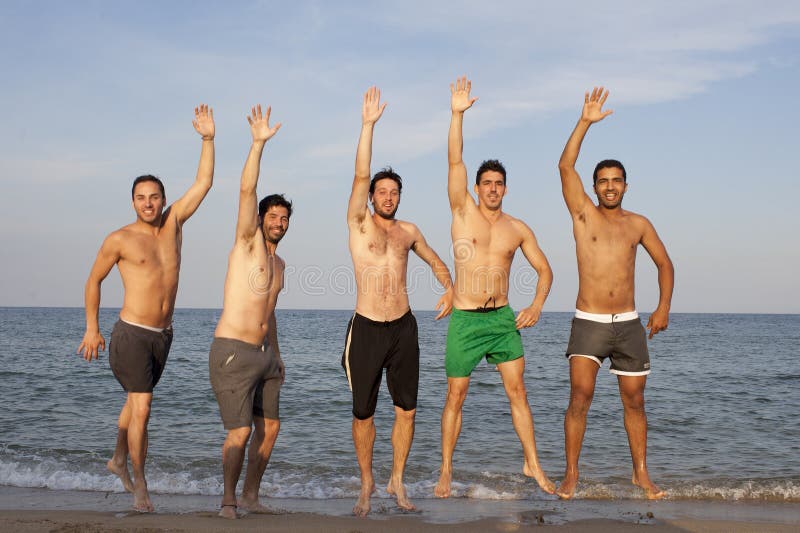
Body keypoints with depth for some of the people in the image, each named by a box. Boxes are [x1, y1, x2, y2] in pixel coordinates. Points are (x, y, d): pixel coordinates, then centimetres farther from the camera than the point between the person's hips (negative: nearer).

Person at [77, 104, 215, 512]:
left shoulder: (173, 224, 4)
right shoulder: (120, 239, -8)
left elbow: (203, 183, 1)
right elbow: (94, 280, 3)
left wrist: (208, 138, -5)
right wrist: (91, 329, 2)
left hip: (163, 335, 5)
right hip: (132, 333, -5)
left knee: (135, 401, 22)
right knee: (142, 407, -10)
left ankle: (118, 460, 42)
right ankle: (139, 485, 1)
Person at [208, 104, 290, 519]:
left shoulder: (278, 264, 17)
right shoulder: (246, 243, -3)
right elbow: (246, 191, -16)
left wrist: (277, 355, 26)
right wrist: (258, 143, -23)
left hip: (264, 354, 8)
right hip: (231, 352, -8)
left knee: (269, 427, 11)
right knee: (239, 432, -10)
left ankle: (250, 495, 25)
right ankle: (227, 499, 8)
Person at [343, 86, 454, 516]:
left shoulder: (408, 231, 11)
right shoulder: (359, 224, 0)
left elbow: (435, 261, 26)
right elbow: (360, 175, -11)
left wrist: (449, 289, 6)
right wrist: (368, 124, -15)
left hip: (404, 328, 3)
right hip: (366, 329, -3)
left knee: (406, 410, 5)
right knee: (363, 413, 3)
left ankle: (397, 481, 21)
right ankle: (366, 484, 20)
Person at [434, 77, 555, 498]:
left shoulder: (518, 229, 6)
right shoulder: (463, 212, -1)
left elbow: (544, 269, 12)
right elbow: (455, 161, -11)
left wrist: (537, 304, -6)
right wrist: (457, 114, -19)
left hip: (504, 319, 2)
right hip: (464, 320, -2)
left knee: (517, 391, 2)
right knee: (455, 396, 4)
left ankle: (532, 464, 14)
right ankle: (446, 472, 14)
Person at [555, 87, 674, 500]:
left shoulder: (638, 224, 9)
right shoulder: (583, 214, 2)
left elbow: (665, 264, 17)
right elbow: (565, 166, -10)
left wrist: (663, 307, 5)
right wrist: (585, 122, -13)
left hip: (629, 324, 3)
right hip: (589, 324, -3)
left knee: (634, 401, 8)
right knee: (580, 395, -14)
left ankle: (641, 473, 20)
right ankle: (571, 473, -4)